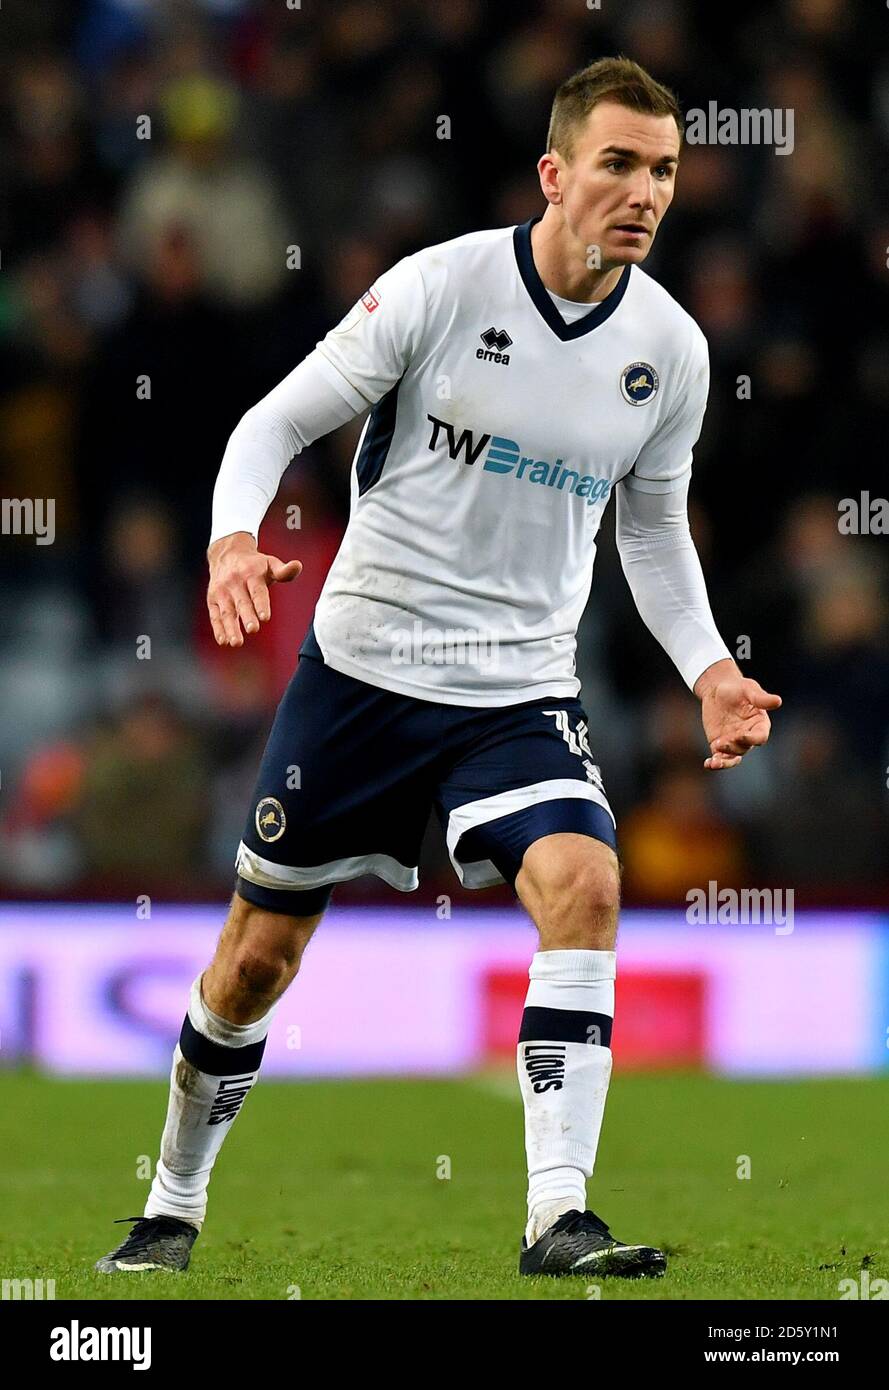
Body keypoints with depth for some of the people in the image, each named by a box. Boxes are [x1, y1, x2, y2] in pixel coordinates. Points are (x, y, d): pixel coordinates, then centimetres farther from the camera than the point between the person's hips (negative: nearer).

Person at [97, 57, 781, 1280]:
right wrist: (233, 540, -25)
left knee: (584, 885, -26)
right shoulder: (442, 286, -12)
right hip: (363, 665, -2)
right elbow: (279, 422, -7)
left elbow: (653, 528, 16)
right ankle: (174, 1209, 30)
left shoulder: (671, 349, 0)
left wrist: (708, 670, 2)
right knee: (259, 958, 7)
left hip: (523, 690, 2)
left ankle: (558, 1219, -26)